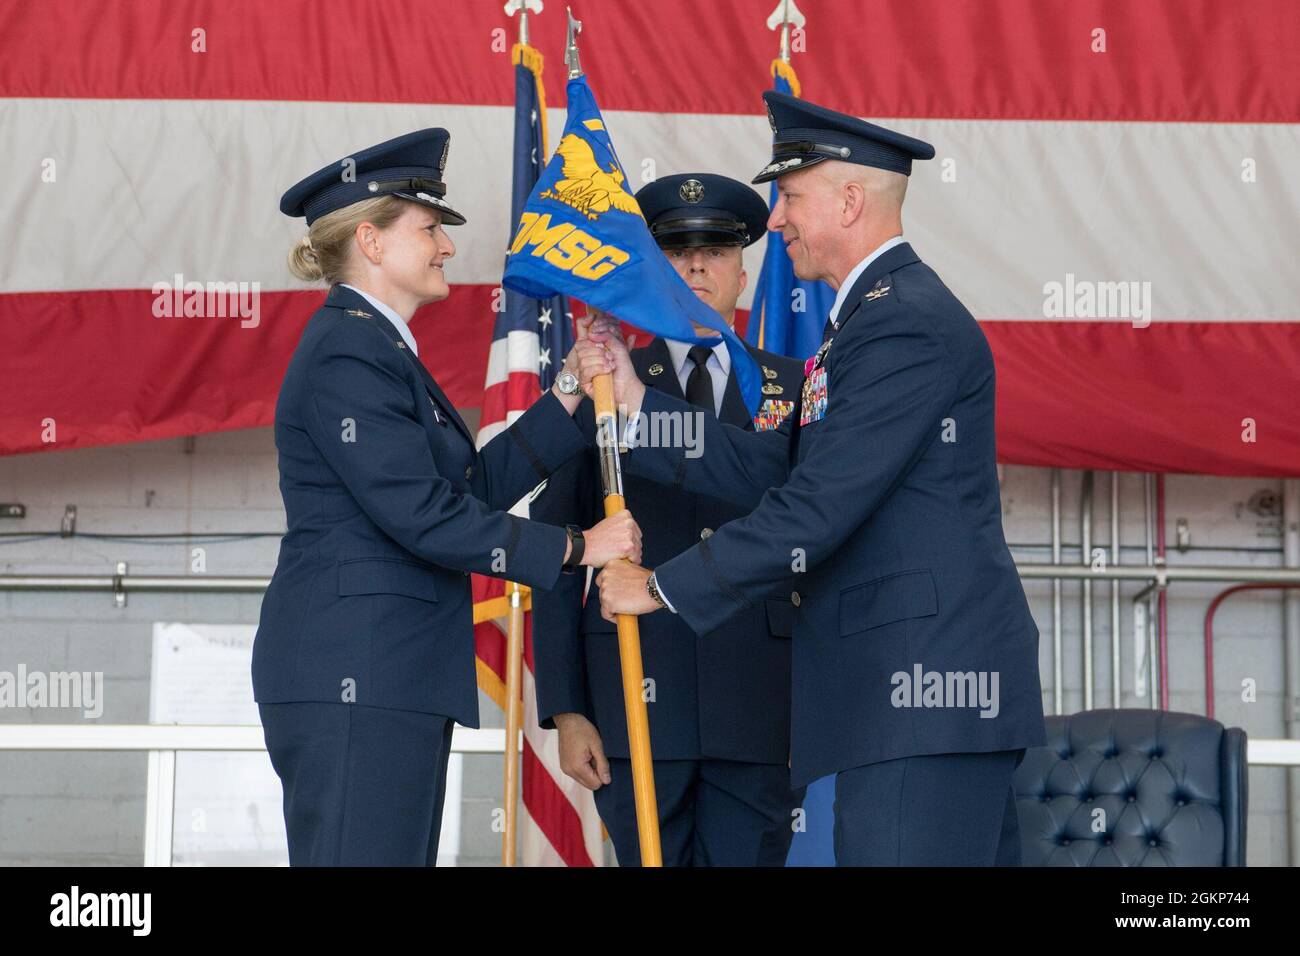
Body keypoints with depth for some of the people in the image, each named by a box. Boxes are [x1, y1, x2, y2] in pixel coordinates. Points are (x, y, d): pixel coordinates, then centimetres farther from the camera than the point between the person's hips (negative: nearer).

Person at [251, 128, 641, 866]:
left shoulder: (380, 349, 20)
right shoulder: (347, 353, -13)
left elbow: (474, 487, 17)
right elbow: (424, 515, -19)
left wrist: (571, 397, 14)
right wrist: (575, 548, -12)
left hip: (390, 677, 11)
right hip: (354, 676, -10)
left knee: (401, 855, 10)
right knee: (367, 853, -9)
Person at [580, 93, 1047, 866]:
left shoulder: (906, 324, -14)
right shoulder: (879, 313, 21)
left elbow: (818, 507, -19)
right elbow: (772, 471, 16)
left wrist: (661, 587, -11)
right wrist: (636, 401, 12)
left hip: (925, 684, -11)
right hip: (926, 685, 11)